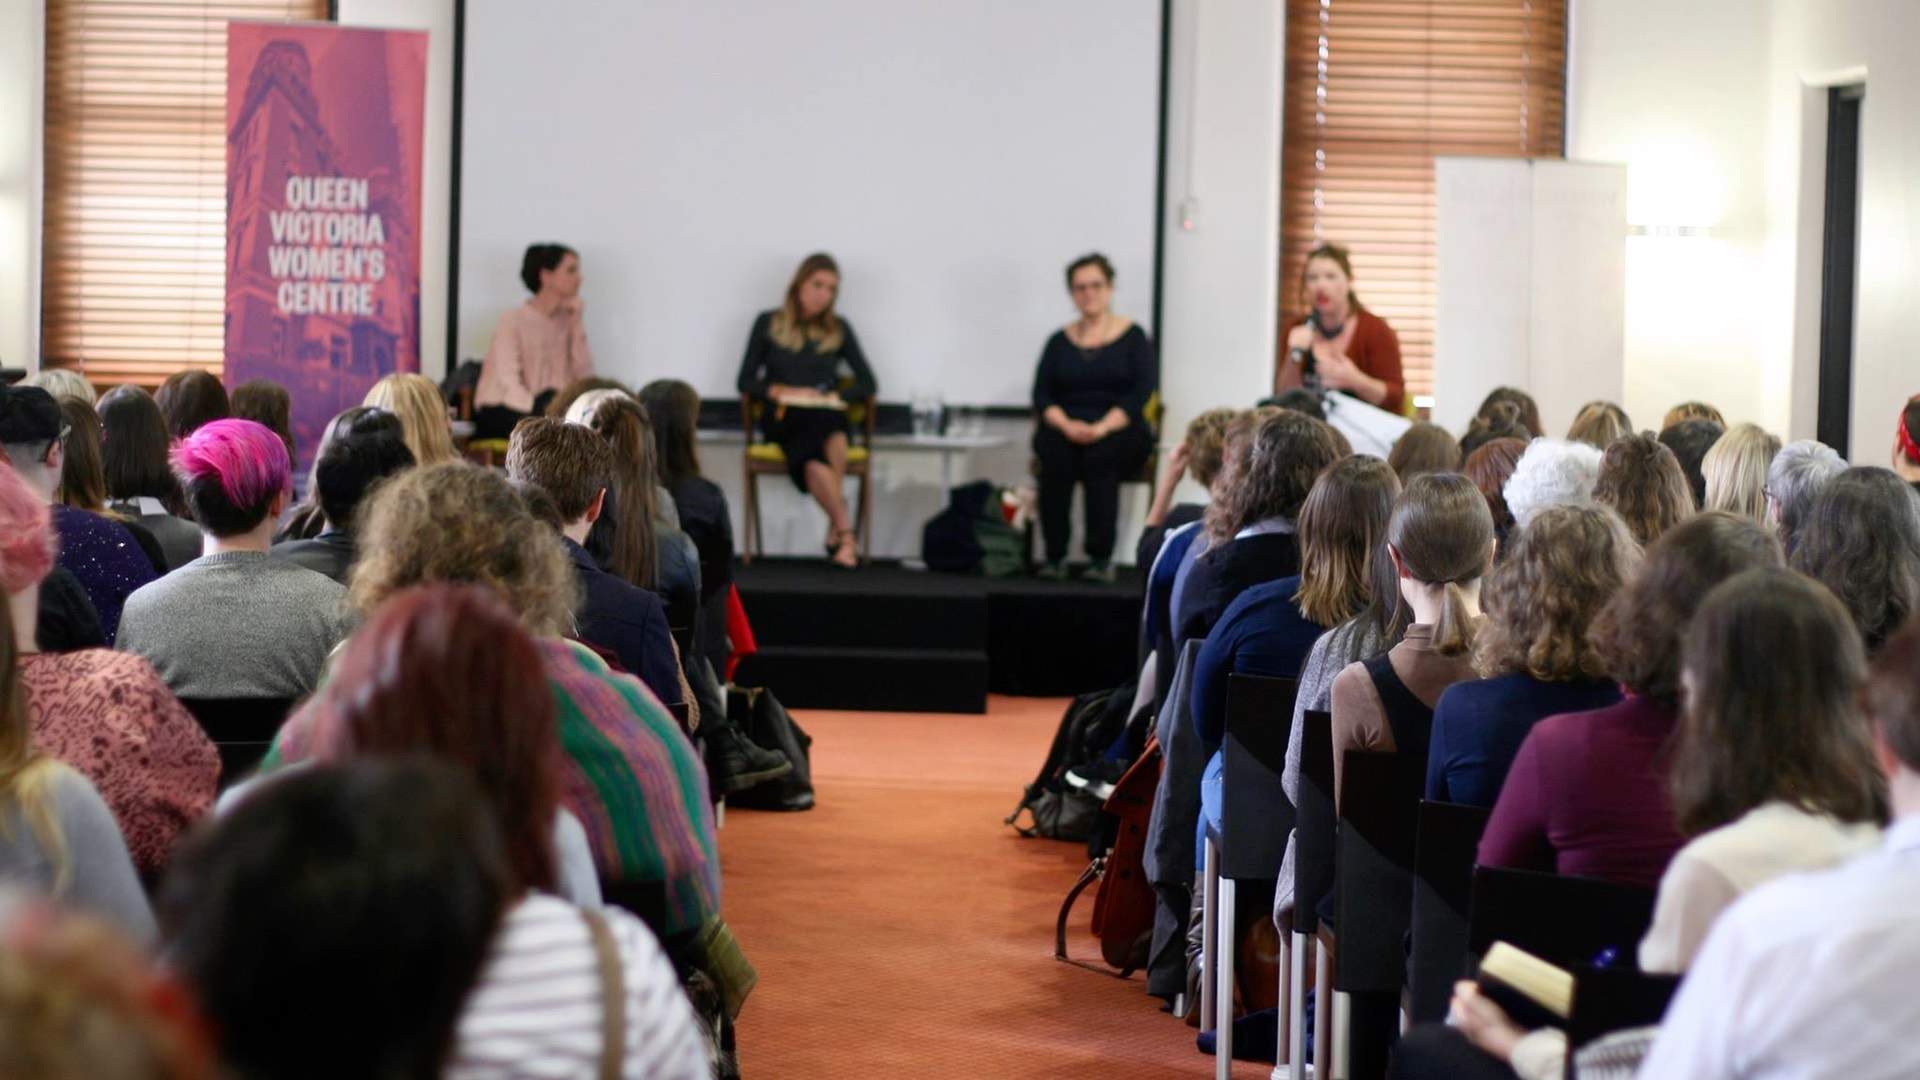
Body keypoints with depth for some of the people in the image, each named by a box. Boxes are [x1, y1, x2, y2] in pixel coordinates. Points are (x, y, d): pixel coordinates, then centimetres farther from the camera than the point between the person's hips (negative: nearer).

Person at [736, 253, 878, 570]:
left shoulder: (839, 330, 19)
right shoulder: (769, 324, 14)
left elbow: (868, 383, 14)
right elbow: (746, 381, 11)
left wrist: (834, 396, -5)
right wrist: (780, 392, -7)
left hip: (828, 417, 1)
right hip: (782, 419, -1)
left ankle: (836, 531, -42)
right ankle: (846, 531, -43)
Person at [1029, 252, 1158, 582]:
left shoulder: (1133, 337, 7)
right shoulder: (1059, 341, 16)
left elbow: (1142, 392, -5)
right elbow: (1042, 394, 6)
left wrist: (1102, 428, -19)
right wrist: (1066, 425, -15)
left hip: (1119, 431, -2)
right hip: (1066, 430, 2)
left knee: (1100, 456, -35)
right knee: (1055, 456, -32)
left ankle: (1101, 558, -32)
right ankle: (1054, 556, -28)